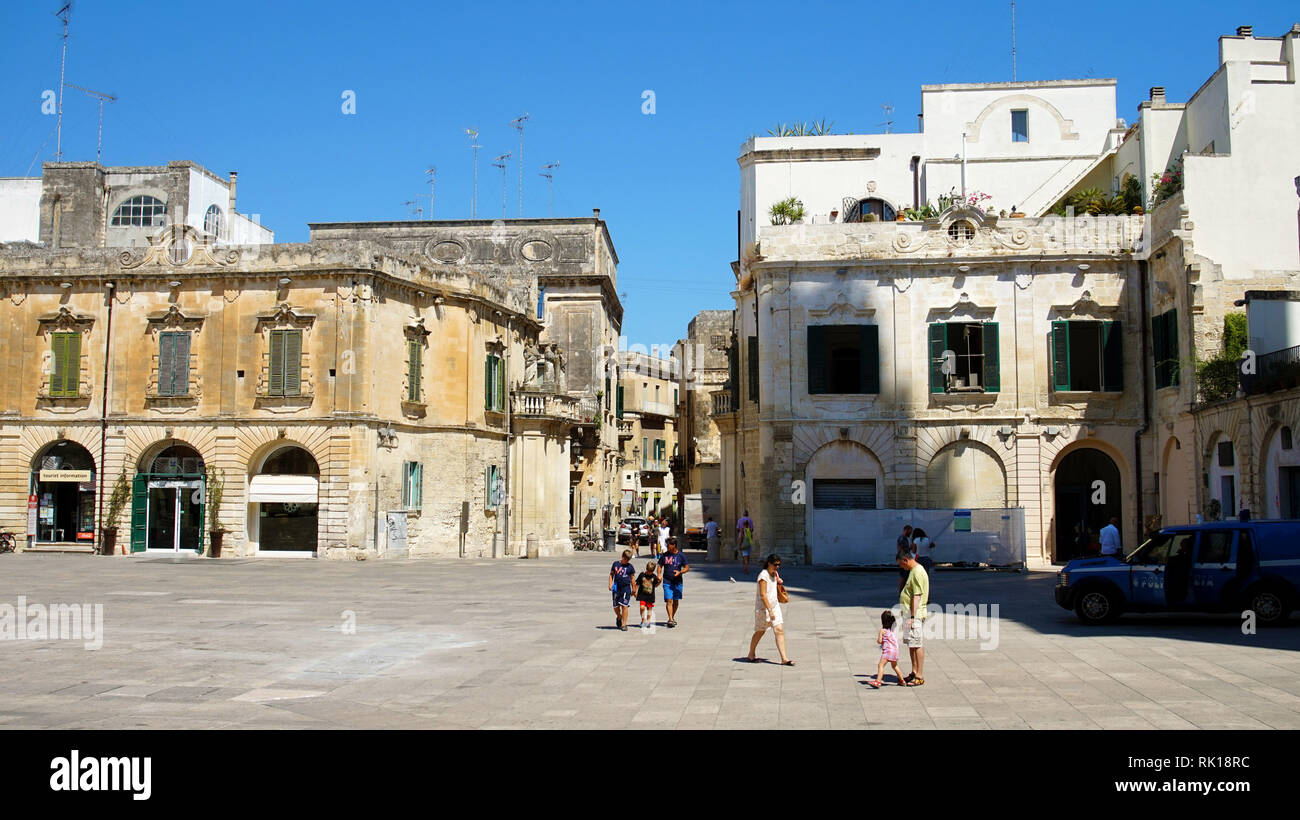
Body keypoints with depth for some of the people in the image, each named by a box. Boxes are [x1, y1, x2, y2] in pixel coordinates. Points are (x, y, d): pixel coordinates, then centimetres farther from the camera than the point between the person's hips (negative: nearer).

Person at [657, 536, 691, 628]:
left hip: (678, 582, 0)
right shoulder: (664, 555, 3)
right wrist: (659, 575, -7)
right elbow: (660, 566, 12)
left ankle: (673, 617, 29)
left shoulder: (681, 556, 0)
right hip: (667, 582, 0)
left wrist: (680, 572, -16)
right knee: (669, 600, -11)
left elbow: (687, 568, 2)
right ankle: (670, 619, -14)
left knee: (676, 601, 11)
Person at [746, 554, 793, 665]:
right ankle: (751, 655, 27)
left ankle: (784, 659, -8)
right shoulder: (763, 575, -19)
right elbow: (763, 595, -23)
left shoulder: (774, 573, 6)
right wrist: (770, 611, -26)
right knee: (760, 631, 8)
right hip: (763, 607, -7)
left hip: (774, 605, 7)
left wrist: (778, 581, 6)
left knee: (779, 630, -5)